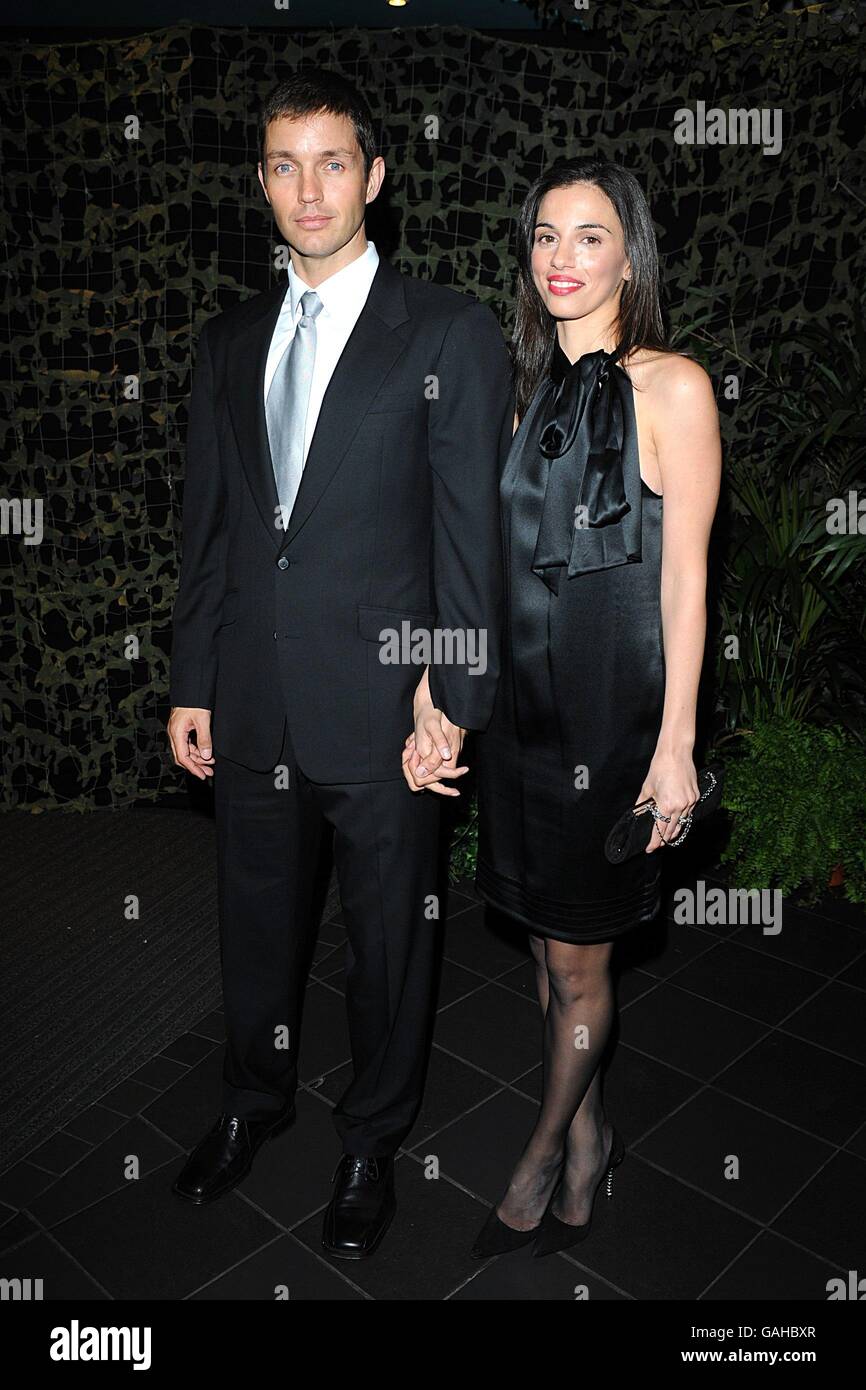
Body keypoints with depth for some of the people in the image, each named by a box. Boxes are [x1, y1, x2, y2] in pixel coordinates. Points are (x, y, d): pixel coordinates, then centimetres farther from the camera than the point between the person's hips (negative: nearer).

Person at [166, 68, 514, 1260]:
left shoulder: (449, 332, -3)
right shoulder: (229, 343, 12)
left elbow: (474, 529, -7)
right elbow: (206, 528, 12)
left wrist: (454, 694, -11)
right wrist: (191, 685, 9)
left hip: (382, 706, -4)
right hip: (252, 703, 5)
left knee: (389, 935, 11)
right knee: (255, 919, 19)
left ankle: (374, 1140, 36)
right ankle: (255, 1104, 45)